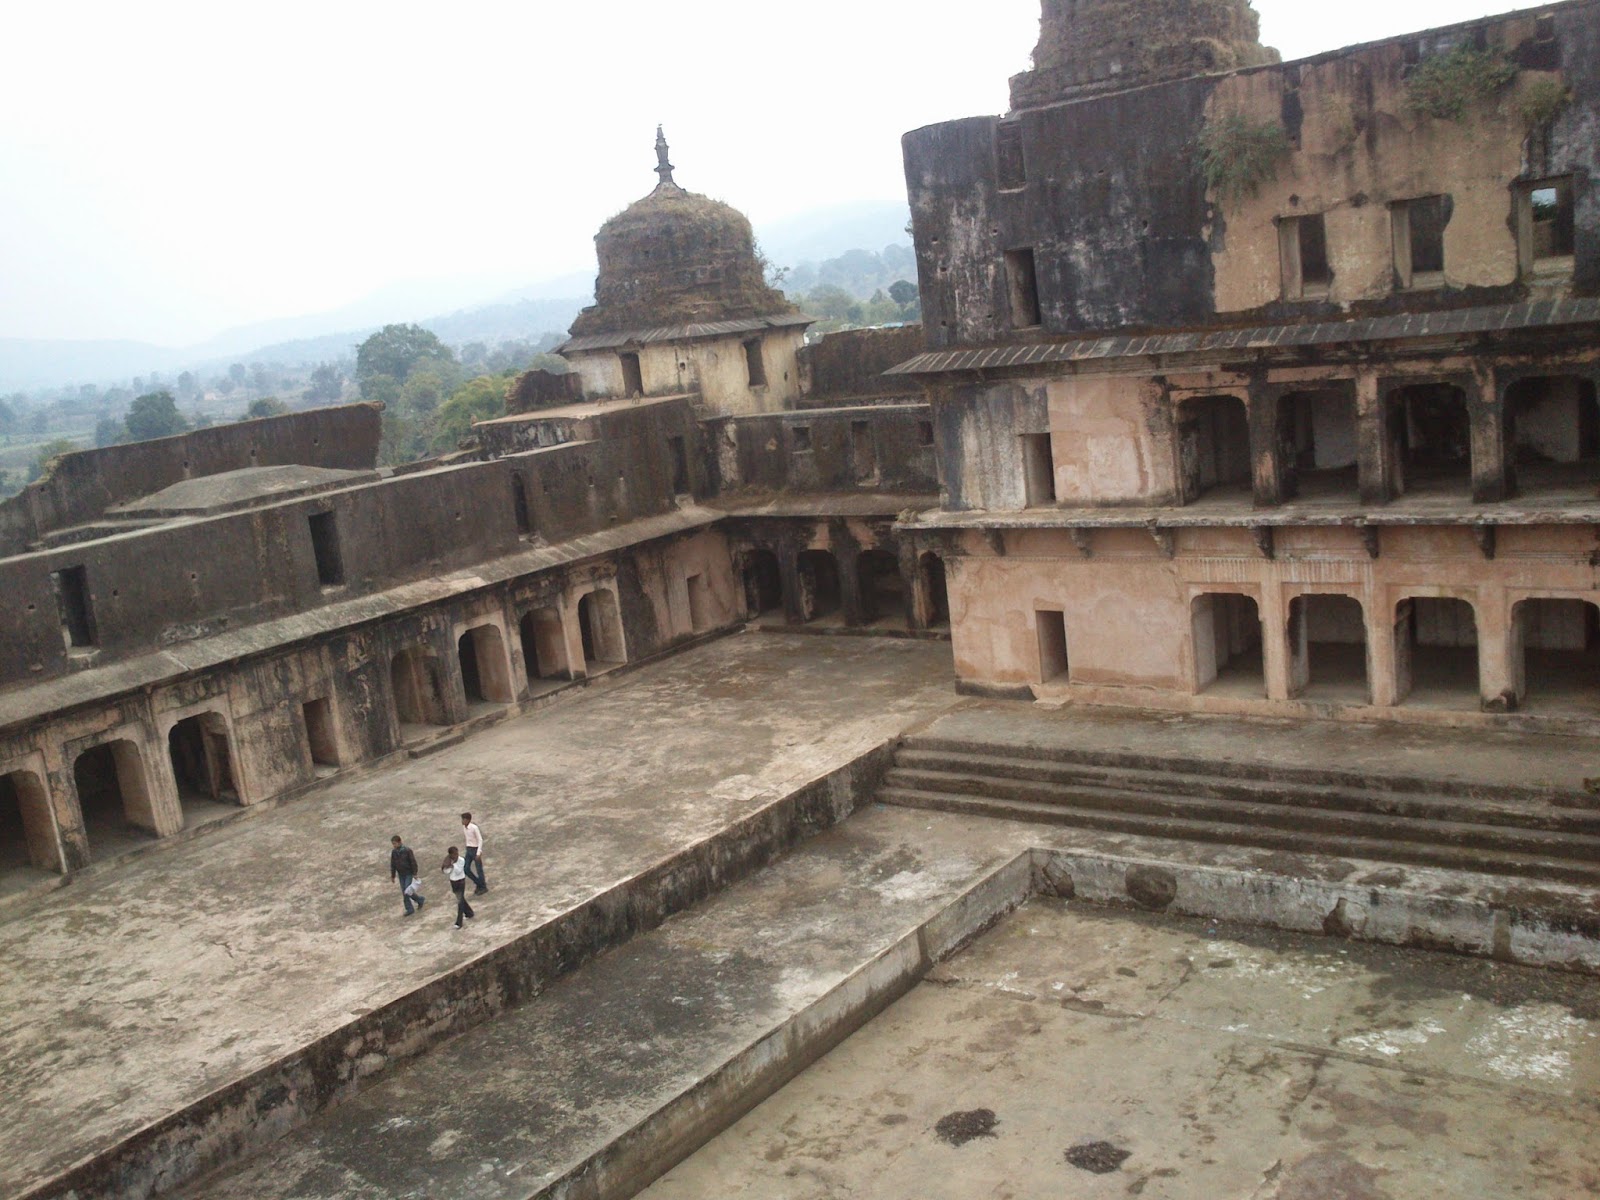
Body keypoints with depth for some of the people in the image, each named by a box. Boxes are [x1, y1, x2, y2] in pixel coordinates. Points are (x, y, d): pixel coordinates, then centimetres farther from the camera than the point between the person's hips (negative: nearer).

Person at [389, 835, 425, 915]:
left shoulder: (407, 850, -18)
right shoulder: (394, 852, -1)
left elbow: (413, 862, -14)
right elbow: (392, 864, 8)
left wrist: (415, 873, -15)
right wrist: (393, 875, 10)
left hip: (409, 874, -6)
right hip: (401, 875, 6)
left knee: (407, 891, -10)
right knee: (404, 892, 6)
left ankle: (420, 900, 15)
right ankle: (409, 909, 16)